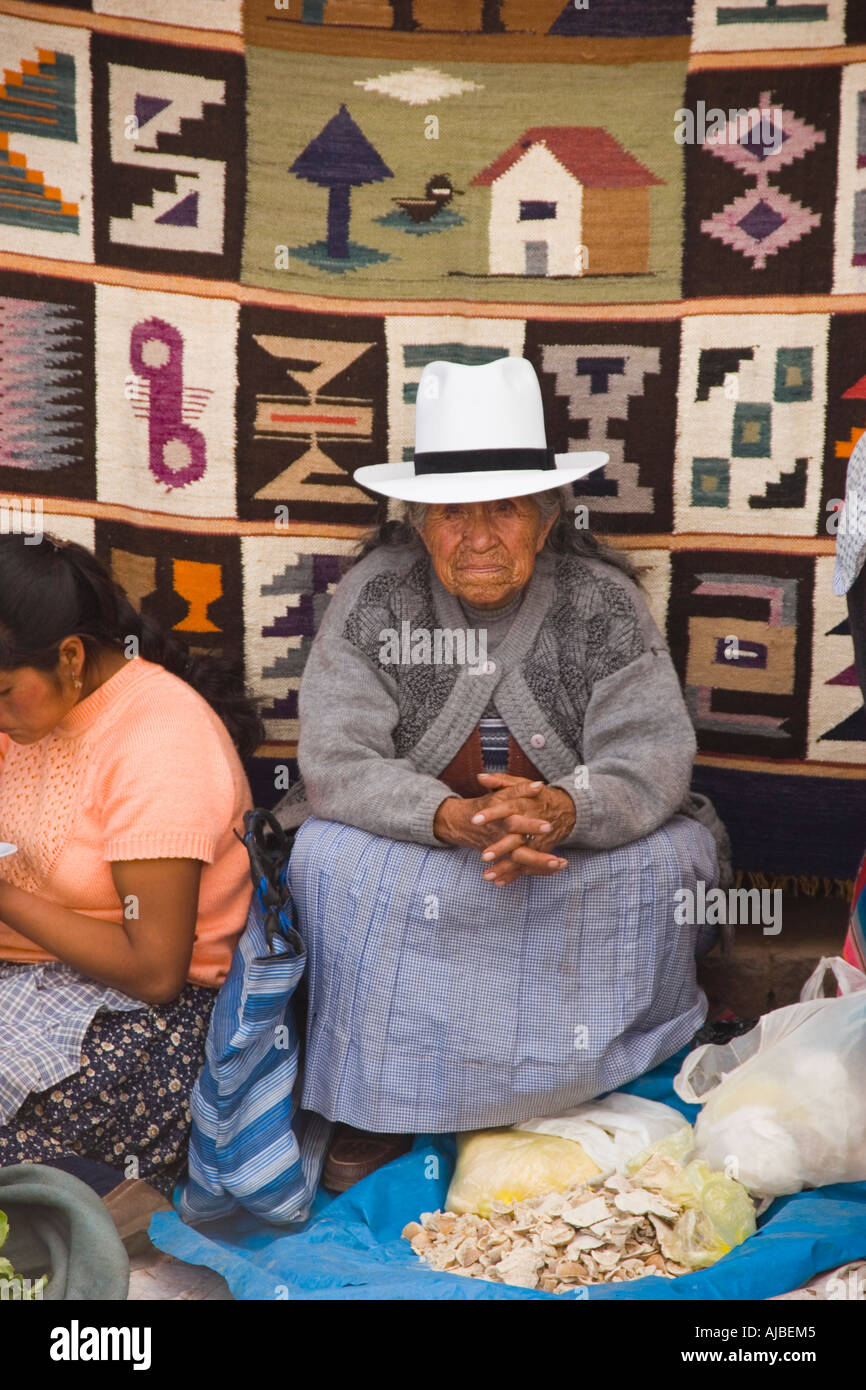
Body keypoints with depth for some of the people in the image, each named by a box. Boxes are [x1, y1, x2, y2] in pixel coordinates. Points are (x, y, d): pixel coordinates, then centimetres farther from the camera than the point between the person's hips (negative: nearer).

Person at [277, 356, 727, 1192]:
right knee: (331, 860, -29)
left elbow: (654, 753, -16)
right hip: (412, 852, -1)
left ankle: (613, 1087, 1)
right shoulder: (374, 597, -9)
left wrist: (564, 809, -39)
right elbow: (338, 761, -19)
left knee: (667, 859, -25)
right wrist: (453, 819, -38)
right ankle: (378, 1103, -9)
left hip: (577, 865, 1)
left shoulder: (601, 601, -7)